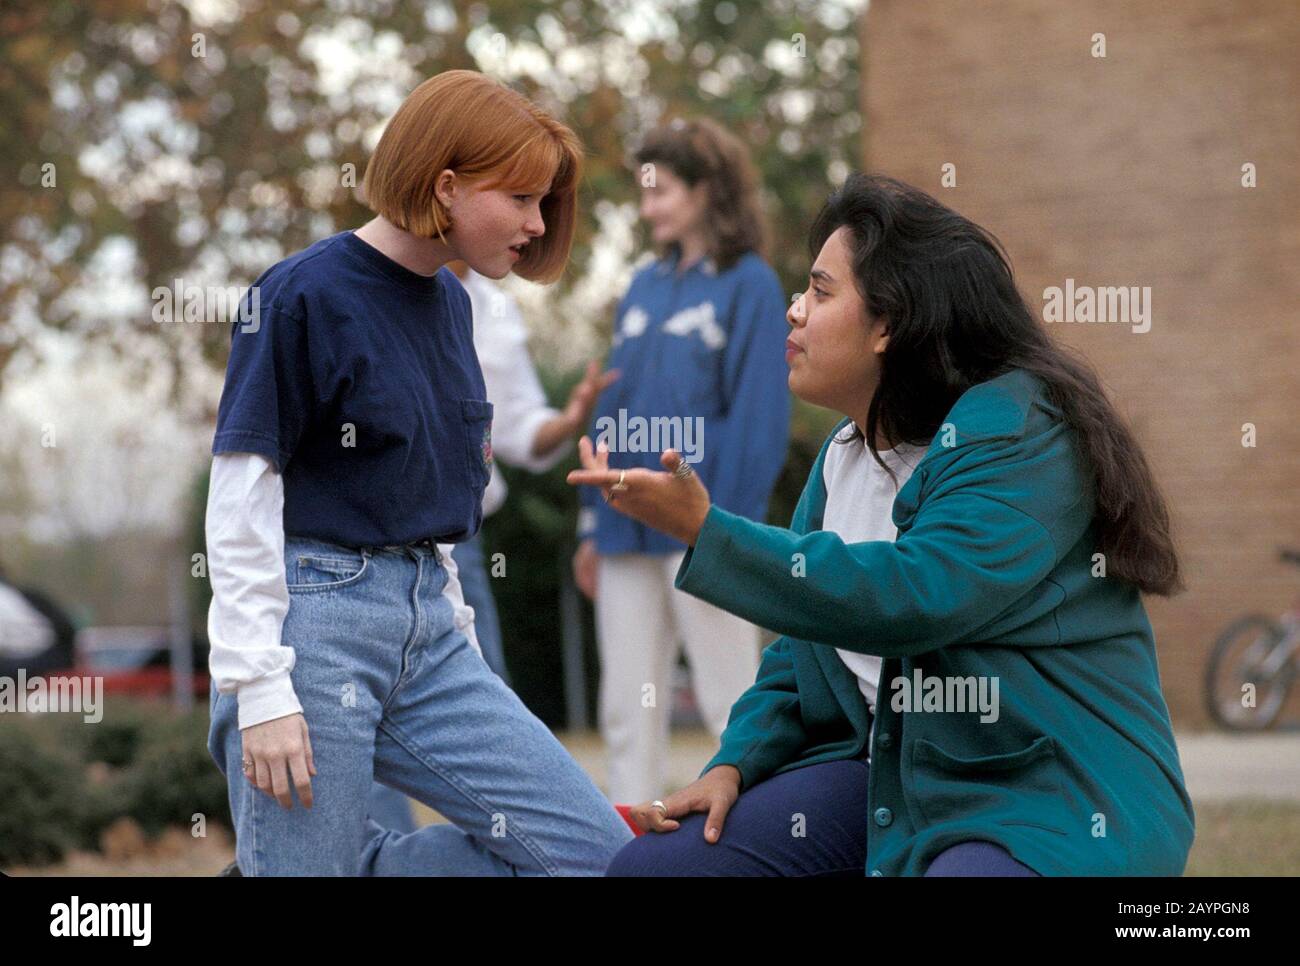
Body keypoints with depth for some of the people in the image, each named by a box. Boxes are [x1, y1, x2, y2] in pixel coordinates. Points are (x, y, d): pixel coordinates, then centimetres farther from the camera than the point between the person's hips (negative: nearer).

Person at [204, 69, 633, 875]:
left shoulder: (448, 301, 12)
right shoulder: (304, 296, -10)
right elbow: (242, 496, -12)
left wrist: (454, 627, 18)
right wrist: (259, 690, -16)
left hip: (427, 627, 7)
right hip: (315, 619, -7)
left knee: (596, 850, -1)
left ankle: (350, 857, 10)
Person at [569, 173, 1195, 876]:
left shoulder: (1015, 431, -15)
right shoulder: (841, 455, 13)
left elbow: (914, 598, -28)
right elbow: (804, 649, 20)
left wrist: (705, 529, -27)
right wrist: (734, 764, 2)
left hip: (1055, 801, -8)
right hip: (889, 780, 8)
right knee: (651, 864, -3)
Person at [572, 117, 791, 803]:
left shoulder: (748, 284, -4)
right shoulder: (645, 286, 15)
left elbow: (758, 414, -10)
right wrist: (594, 525, 14)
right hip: (628, 531, 7)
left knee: (730, 703, -2)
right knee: (626, 710, 8)